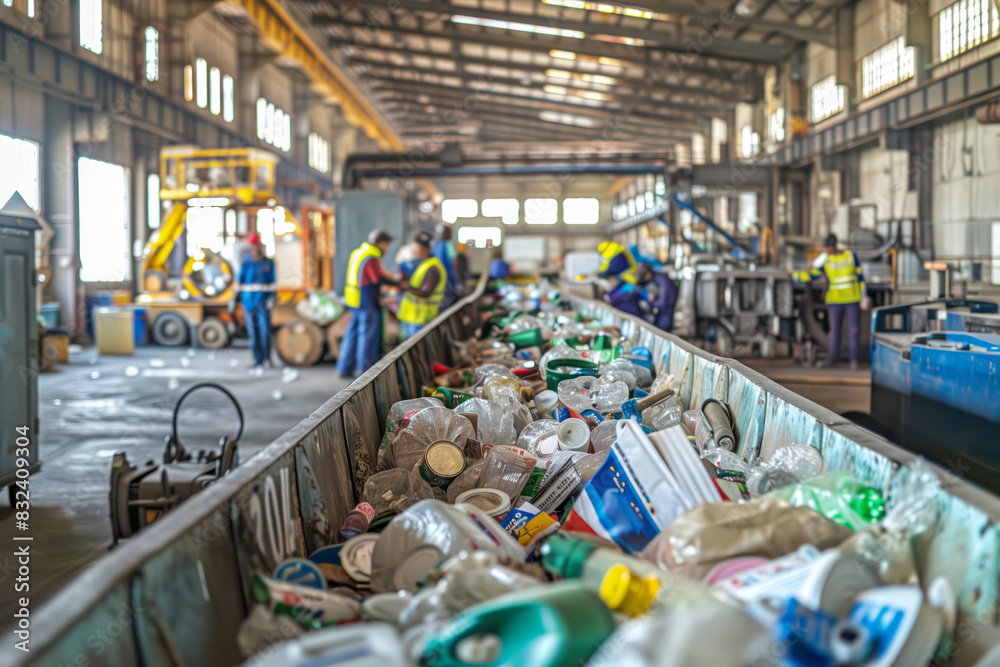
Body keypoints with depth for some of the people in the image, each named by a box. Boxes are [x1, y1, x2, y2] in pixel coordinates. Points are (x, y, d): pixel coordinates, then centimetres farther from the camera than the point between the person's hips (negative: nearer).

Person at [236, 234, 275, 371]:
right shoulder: (245, 263, 6)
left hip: (263, 302, -1)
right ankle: (258, 361, 8)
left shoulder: (269, 263, 4)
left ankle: (266, 357, 6)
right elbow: (240, 281, 9)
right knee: (253, 333, 2)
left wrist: (271, 298, -5)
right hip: (248, 302, 1)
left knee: (265, 330, -12)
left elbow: (272, 282, 4)